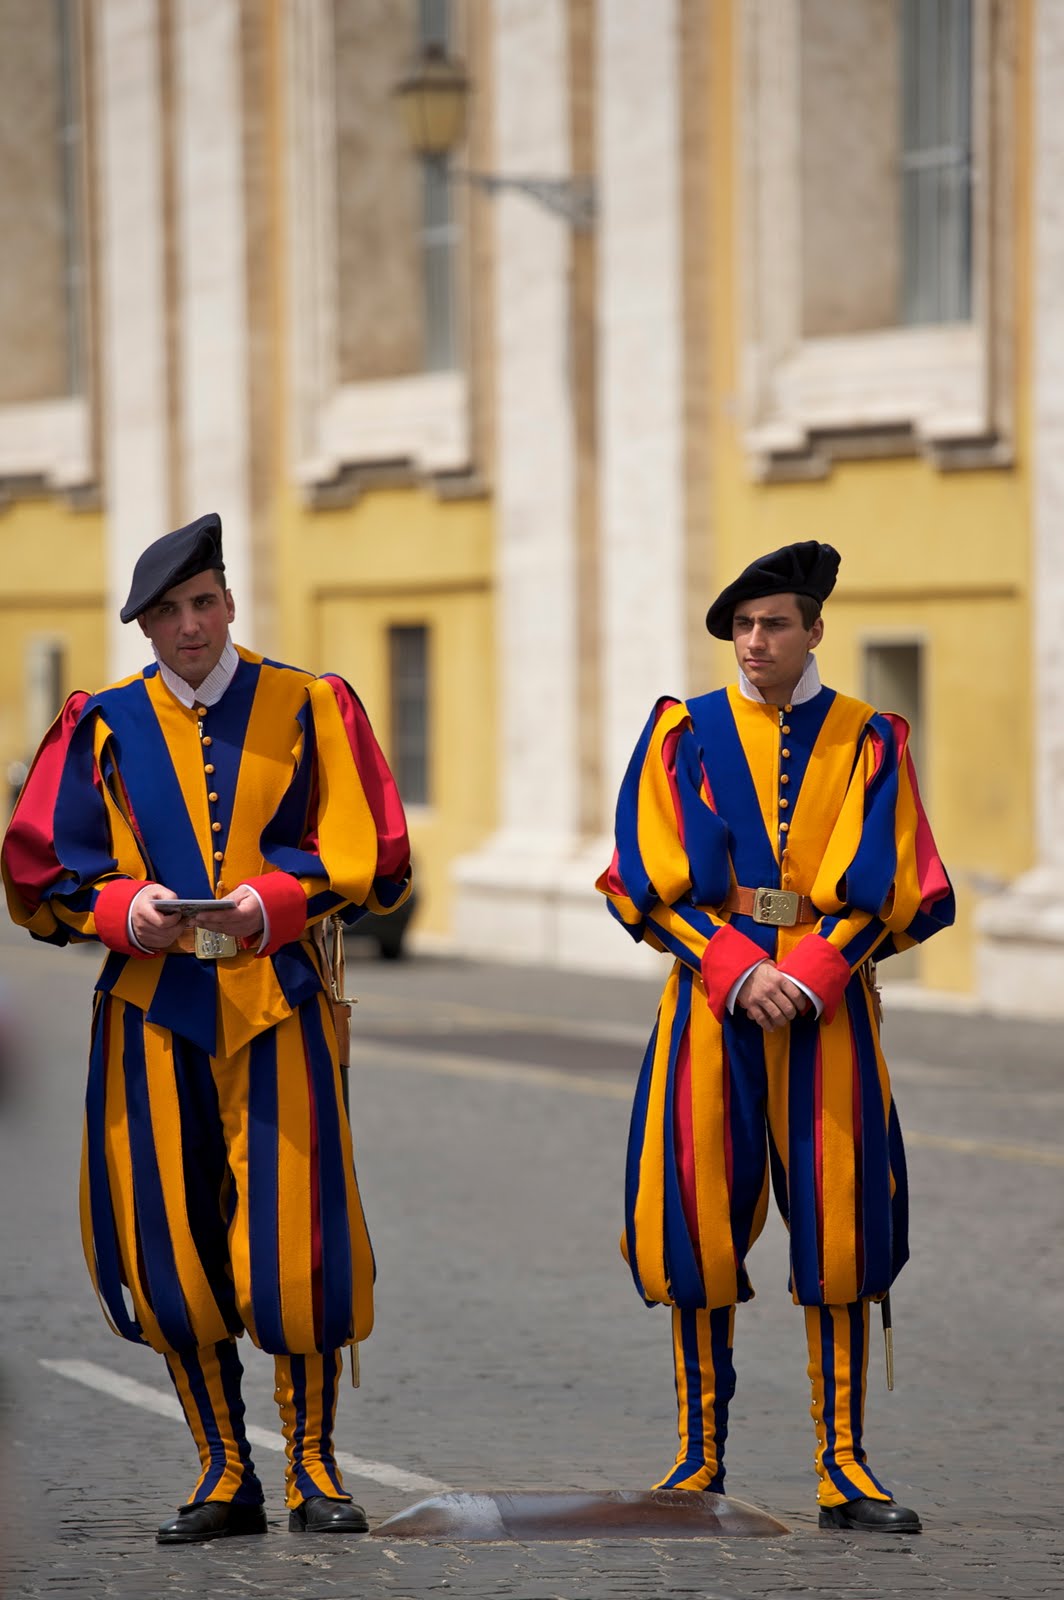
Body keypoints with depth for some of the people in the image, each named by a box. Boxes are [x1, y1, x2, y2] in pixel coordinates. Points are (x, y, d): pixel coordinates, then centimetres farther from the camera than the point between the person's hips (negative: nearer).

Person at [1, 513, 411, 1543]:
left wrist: (270, 903, -13)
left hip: (276, 1003, -1)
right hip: (151, 1012, 1)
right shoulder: (102, 726, 8)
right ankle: (225, 1476, 13)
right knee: (168, 1246, 1)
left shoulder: (309, 710, 5)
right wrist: (127, 908, -13)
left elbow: (369, 859, 3)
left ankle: (314, 1468, 11)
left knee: (295, 1243, -5)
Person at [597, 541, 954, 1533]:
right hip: (710, 997, 0)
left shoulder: (867, 741, 7)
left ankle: (844, 1470, 3)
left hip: (828, 1005, 0)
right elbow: (655, 880, -1)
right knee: (701, 1220, -1)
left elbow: (880, 887, 0)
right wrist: (737, 972, -13)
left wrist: (810, 975, -14)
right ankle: (701, 1458, 9)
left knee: (838, 1229, -2)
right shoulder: (686, 734, 6)